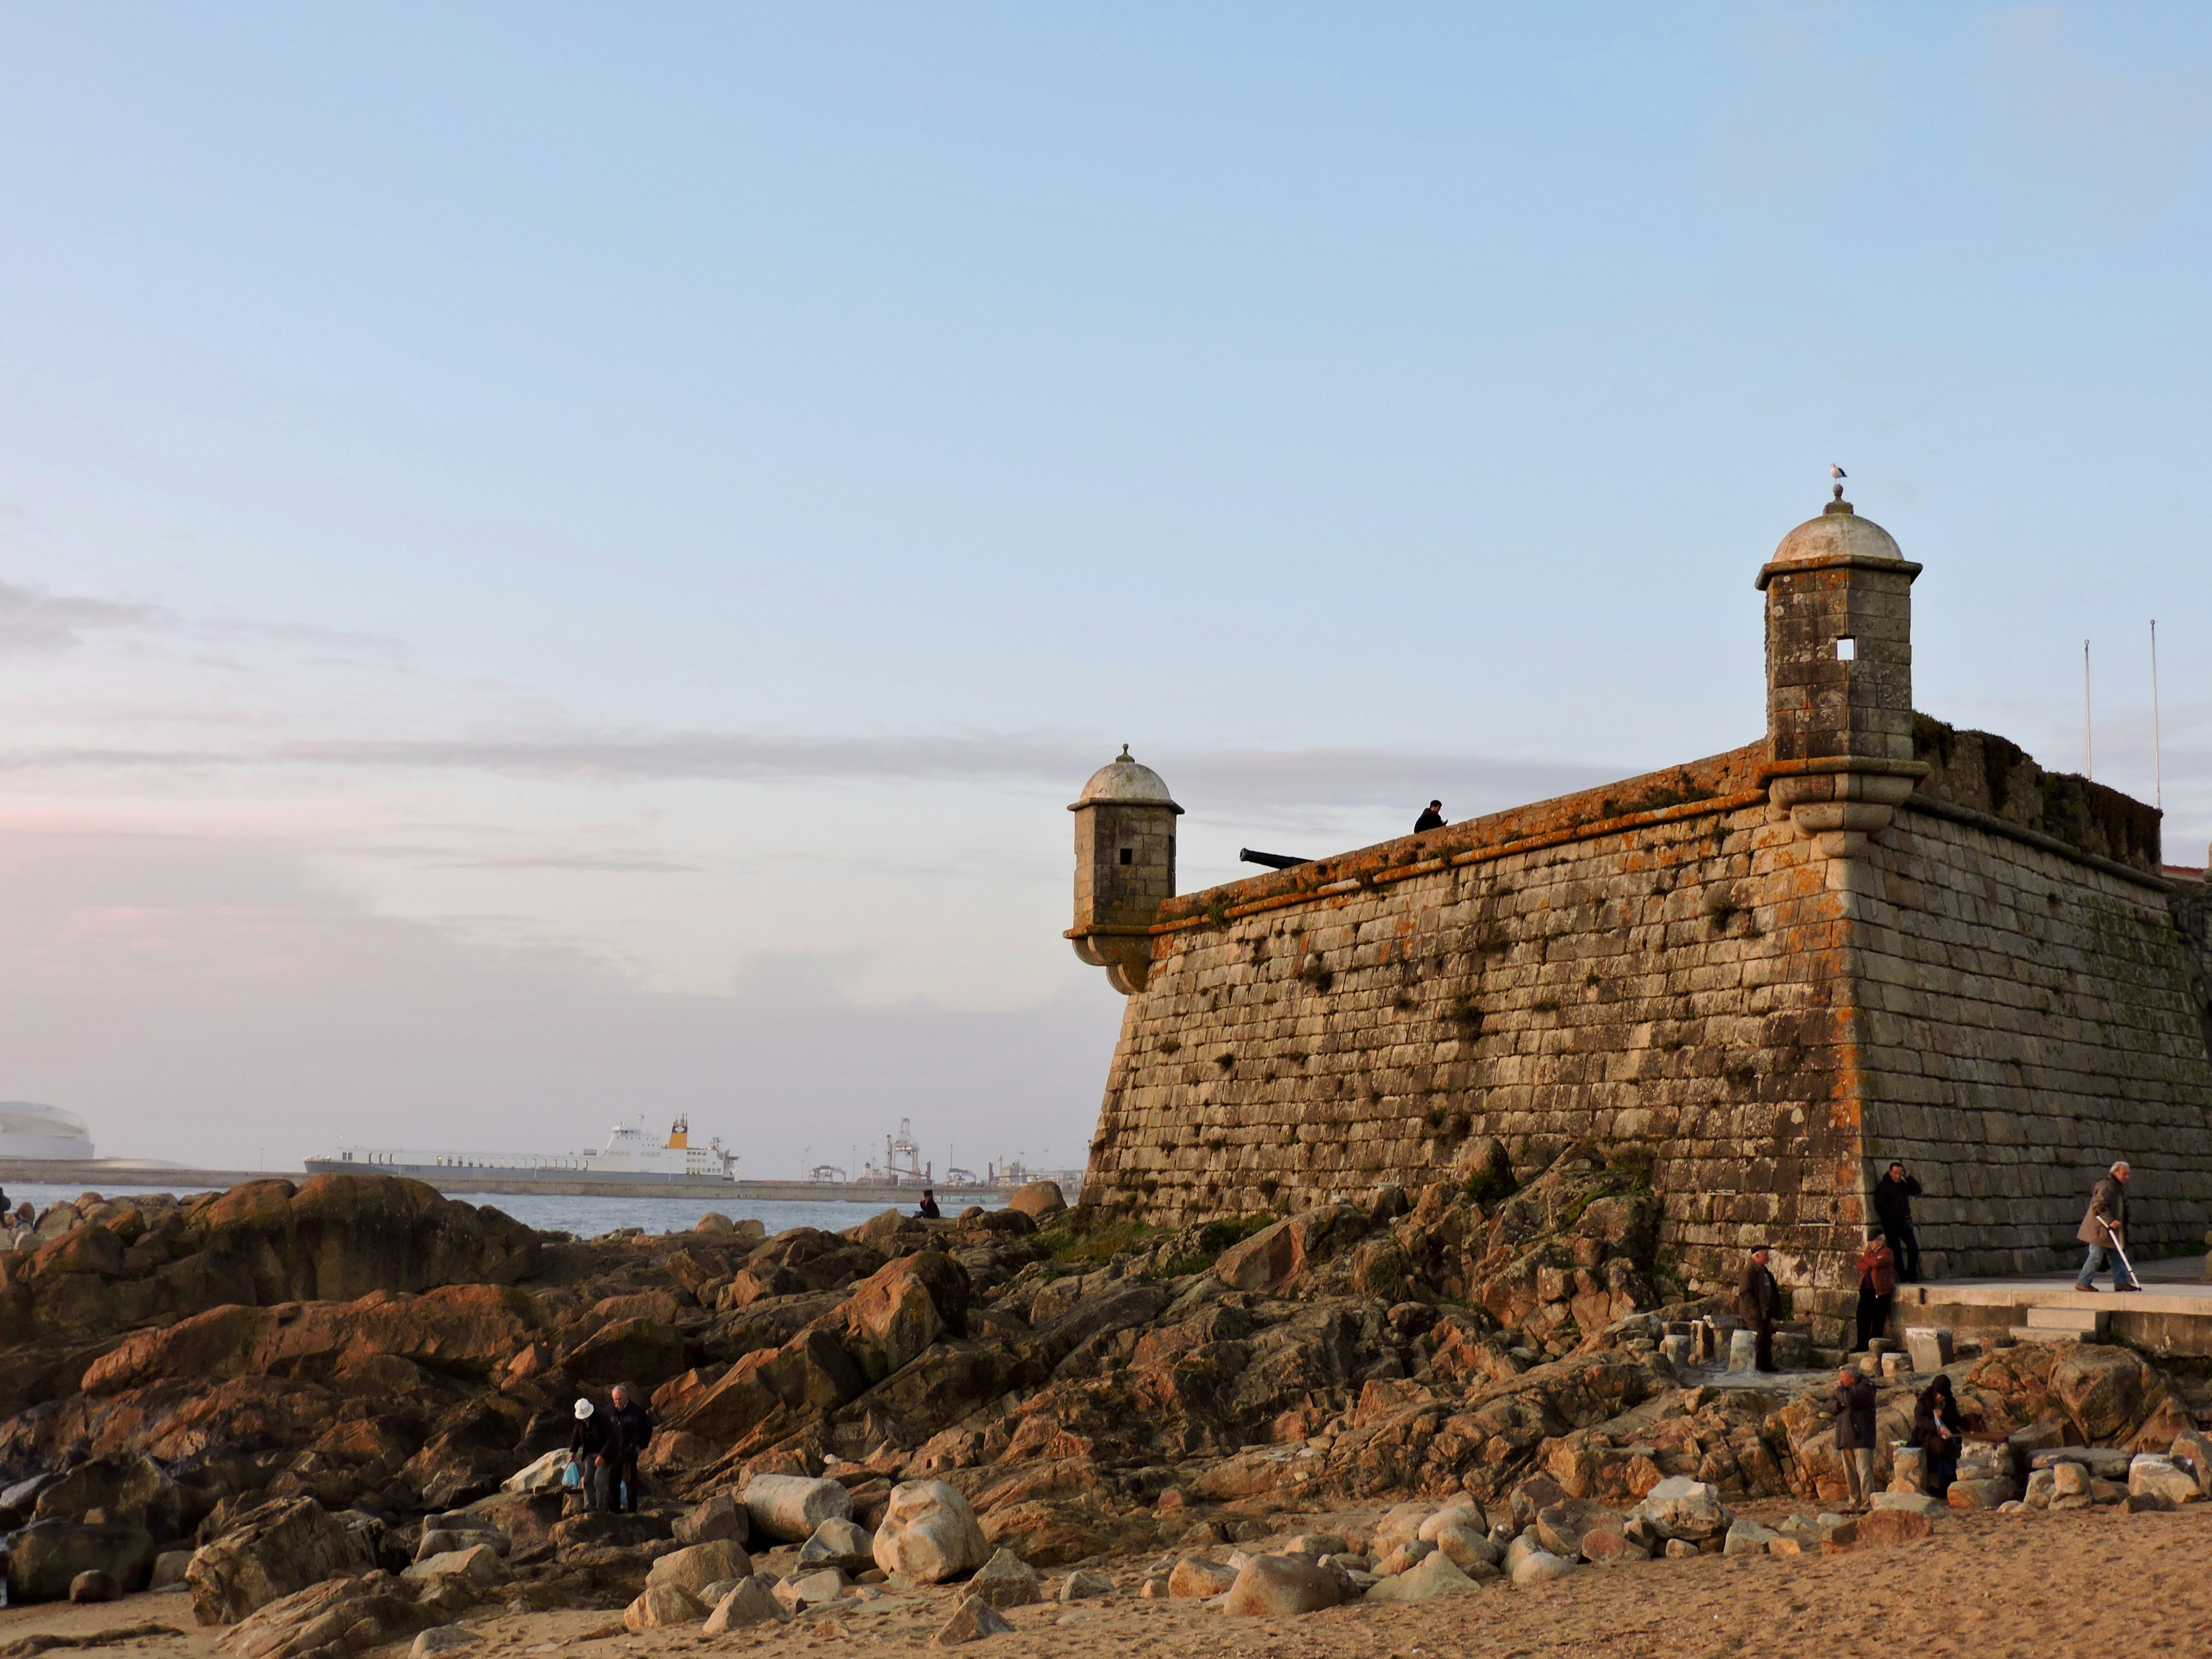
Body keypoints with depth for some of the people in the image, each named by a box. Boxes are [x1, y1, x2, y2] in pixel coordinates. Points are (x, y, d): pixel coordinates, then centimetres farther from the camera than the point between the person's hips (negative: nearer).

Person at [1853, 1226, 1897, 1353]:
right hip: (1866, 1290, 7)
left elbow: (1876, 1263, -21)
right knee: (1862, 1318, 6)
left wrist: (1866, 1257, -4)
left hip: (1880, 1291, -7)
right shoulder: (1869, 1251, 19)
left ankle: (1874, 1346, 1)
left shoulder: (1887, 1253, -4)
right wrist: (1870, 1263, -10)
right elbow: (1860, 1266, 9)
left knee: (1877, 1321, -5)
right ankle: (1862, 1345, 14)